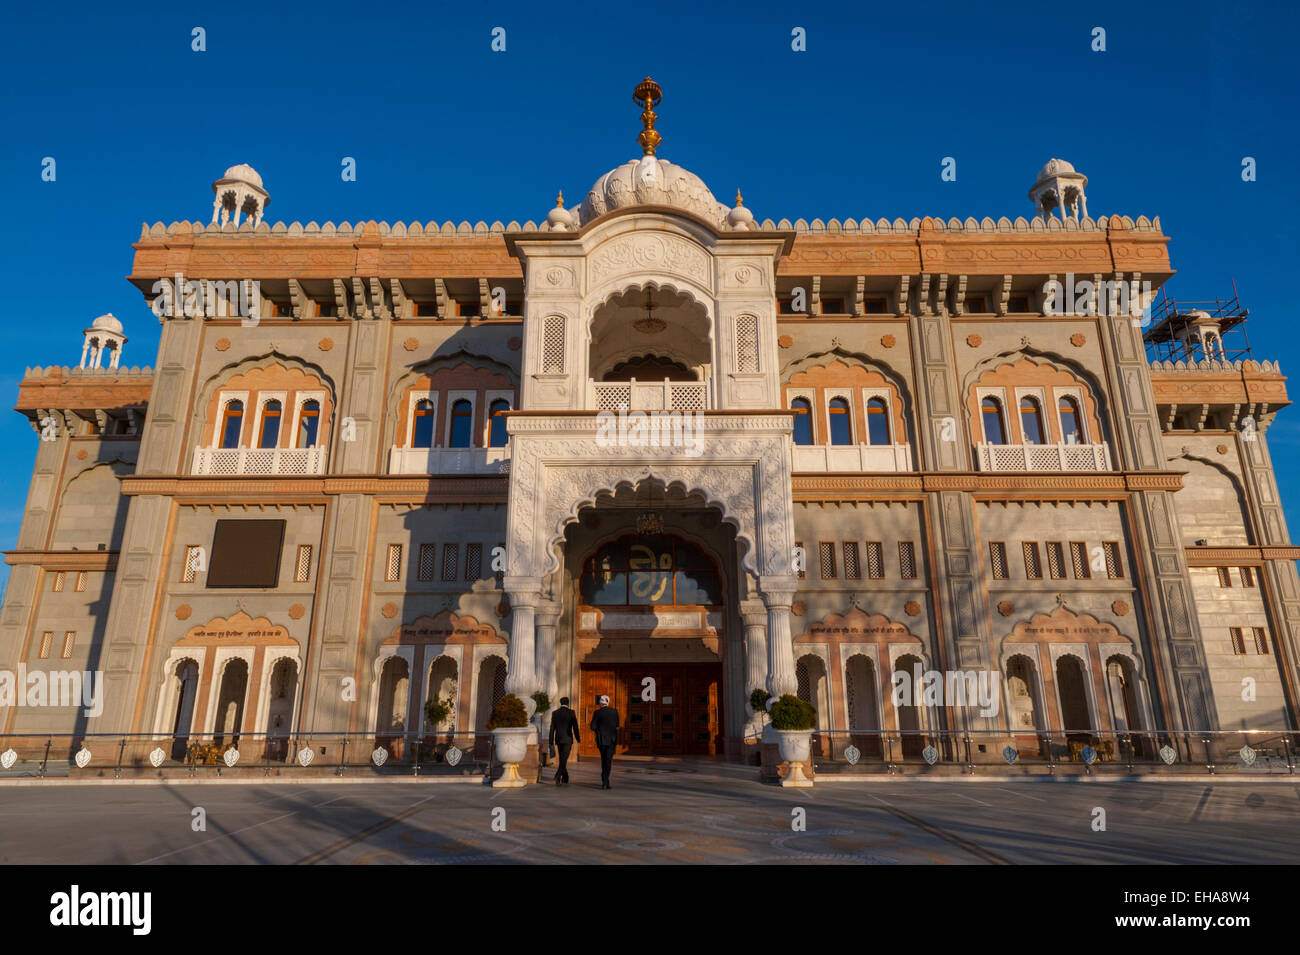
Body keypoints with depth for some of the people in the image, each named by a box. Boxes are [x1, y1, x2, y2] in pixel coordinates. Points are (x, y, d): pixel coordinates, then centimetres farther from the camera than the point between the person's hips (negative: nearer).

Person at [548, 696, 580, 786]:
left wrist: (551, 743, 4)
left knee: (562, 759, 16)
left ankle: (565, 779, 21)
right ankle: (558, 776, -24)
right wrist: (578, 739, 7)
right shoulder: (571, 713, -6)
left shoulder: (555, 713, 2)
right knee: (564, 759, -5)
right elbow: (575, 727, -6)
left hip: (558, 740, 4)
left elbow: (552, 729, 2)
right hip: (568, 739, -3)